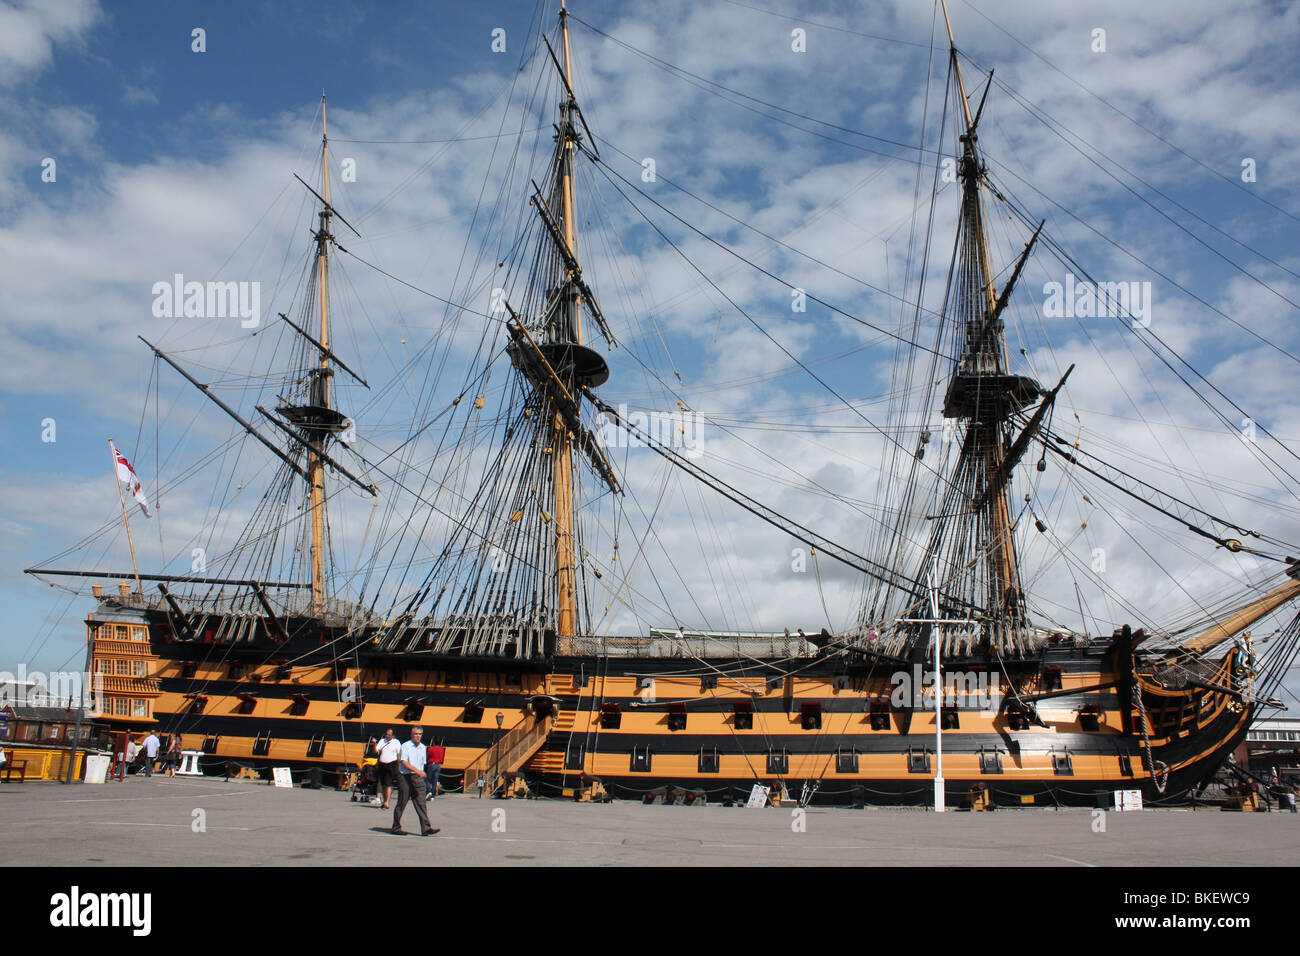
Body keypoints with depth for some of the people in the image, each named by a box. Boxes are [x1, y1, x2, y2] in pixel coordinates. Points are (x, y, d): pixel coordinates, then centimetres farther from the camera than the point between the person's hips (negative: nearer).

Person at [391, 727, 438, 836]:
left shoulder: (423, 748, 13)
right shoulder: (405, 746, -5)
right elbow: (404, 762, -15)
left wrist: (422, 772, 12)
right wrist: (417, 770, -24)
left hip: (417, 778, 5)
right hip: (405, 777, -5)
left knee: (421, 804, -3)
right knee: (401, 803, 3)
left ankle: (425, 828, -9)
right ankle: (396, 827, 16)